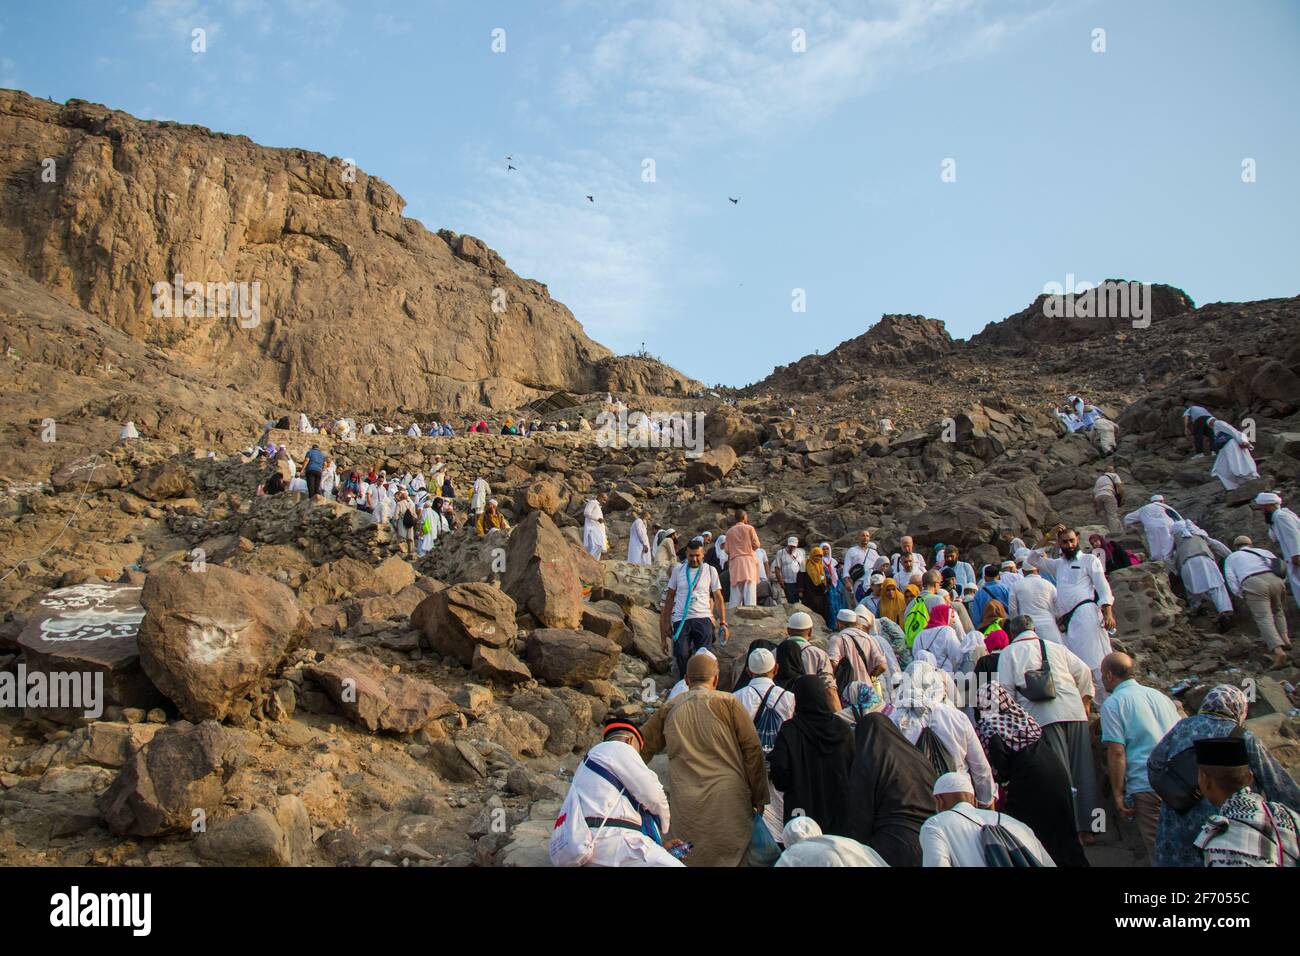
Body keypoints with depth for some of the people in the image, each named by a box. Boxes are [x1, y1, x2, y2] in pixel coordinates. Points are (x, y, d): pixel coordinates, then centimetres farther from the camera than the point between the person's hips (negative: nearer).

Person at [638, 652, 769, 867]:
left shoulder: (670, 709, 7)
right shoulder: (727, 703, -2)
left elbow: (642, 746, 13)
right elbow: (752, 750, -3)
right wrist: (759, 797, 3)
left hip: (685, 807, 3)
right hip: (728, 800, -2)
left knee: (690, 858, 12)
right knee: (732, 856, 7)